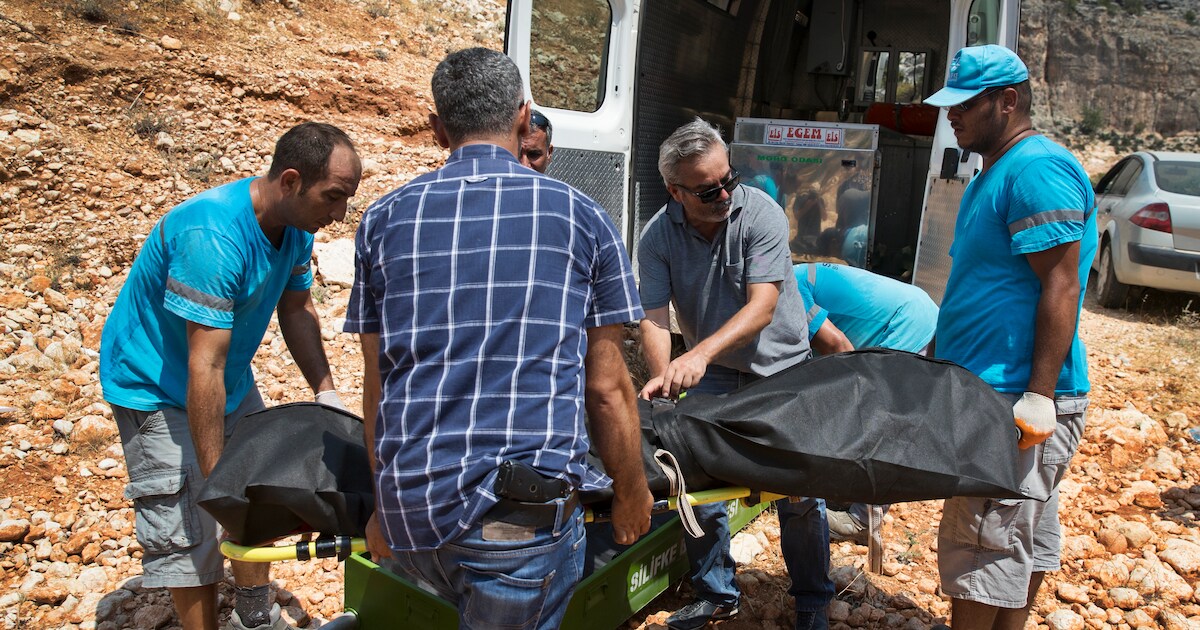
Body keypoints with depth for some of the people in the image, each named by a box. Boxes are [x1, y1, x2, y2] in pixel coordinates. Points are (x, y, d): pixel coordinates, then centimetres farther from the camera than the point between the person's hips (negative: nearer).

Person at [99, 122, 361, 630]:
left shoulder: (296, 226, -10)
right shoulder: (214, 236, -37)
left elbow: (296, 308, 5)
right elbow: (204, 369, -36)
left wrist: (325, 390, -7)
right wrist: (215, 477, -32)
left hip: (231, 378, 8)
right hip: (157, 386, -8)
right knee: (189, 531, -9)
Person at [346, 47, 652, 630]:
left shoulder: (384, 219, 8)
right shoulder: (581, 217, 2)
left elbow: (377, 381, 11)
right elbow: (606, 385, 2)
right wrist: (631, 494, 16)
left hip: (407, 502, 4)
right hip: (522, 513, -4)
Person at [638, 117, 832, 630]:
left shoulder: (761, 213, -20)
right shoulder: (658, 236, -12)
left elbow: (761, 307, -28)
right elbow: (653, 318, -15)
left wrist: (700, 353, -42)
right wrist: (663, 376, -35)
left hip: (782, 368, -2)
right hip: (713, 375, 2)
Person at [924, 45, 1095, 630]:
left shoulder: (1038, 169, -16)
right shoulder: (992, 174, 17)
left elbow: (1060, 286, -21)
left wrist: (1040, 397, -25)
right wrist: (939, 354, 24)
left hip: (1018, 400, -10)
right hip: (988, 390, 10)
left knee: (984, 544, -5)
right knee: (1027, 535, 18)